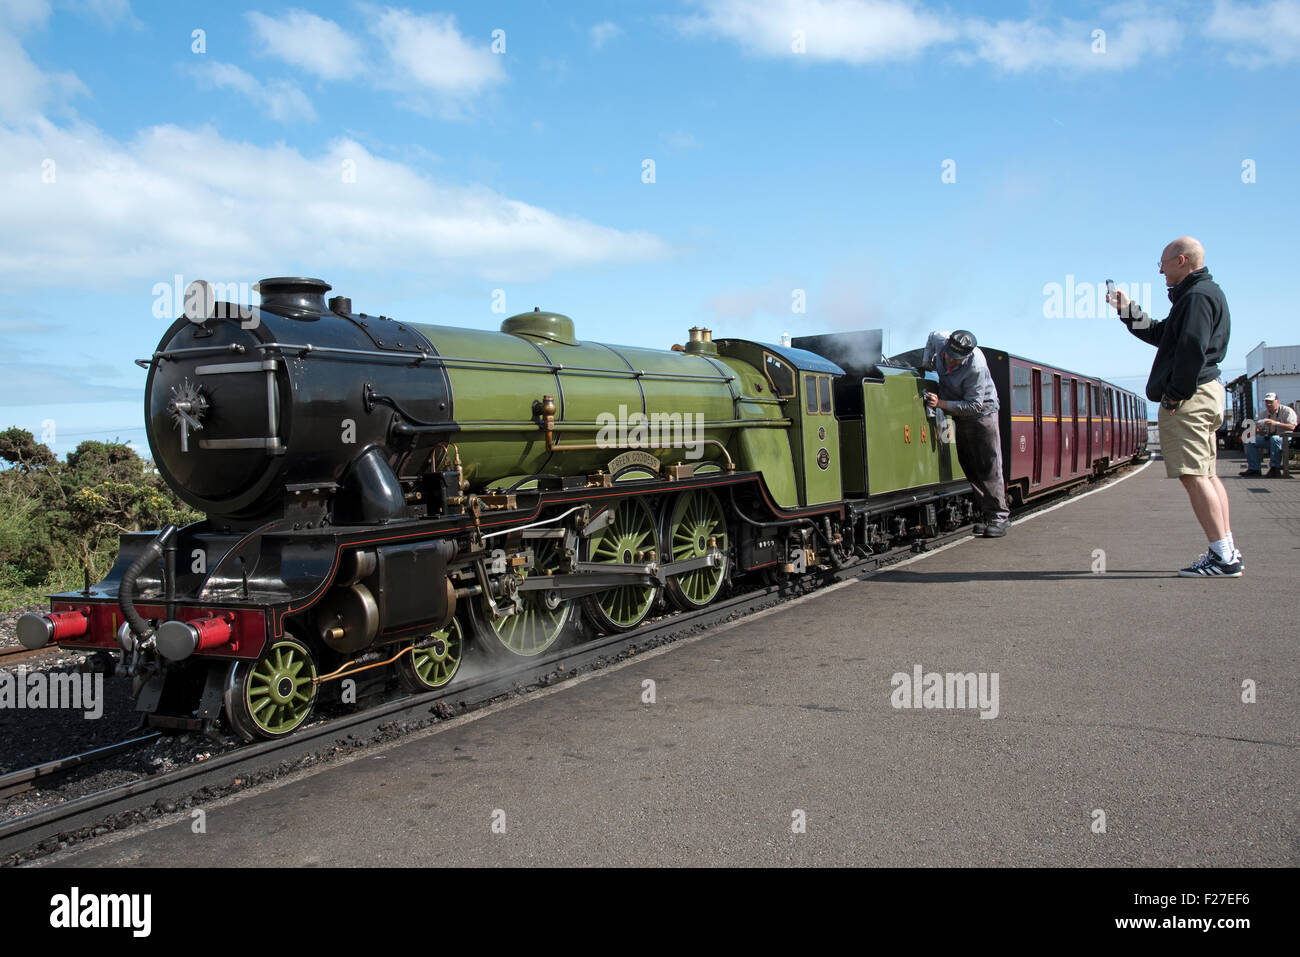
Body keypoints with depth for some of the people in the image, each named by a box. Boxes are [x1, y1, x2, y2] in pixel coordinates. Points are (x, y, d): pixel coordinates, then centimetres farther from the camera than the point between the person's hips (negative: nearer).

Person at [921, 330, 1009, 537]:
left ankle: (998, 517, -7)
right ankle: (987, 514, 7)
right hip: (957, 414, 7)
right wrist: (926, 361, 5)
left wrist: (941, 403, -34)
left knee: (988, 466, -9)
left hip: (981, 413, -7)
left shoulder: (976, 367, -31)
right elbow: (933, 336, 14)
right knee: (969, 466, 4)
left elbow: (974, 405, -28)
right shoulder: (941, 341, -13)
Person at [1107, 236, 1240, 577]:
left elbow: (1192, 348, -22)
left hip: (1188, 398, -11)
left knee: (1194, 475, -13)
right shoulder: (1204, 293, 23)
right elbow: (1159, 335, 29)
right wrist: (1127, 310, 25)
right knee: (1206, 474, 11)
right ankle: (1228, 552, 13)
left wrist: (1175, 395, -20)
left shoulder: (1197, 295, -10)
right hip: (1206, 394, 11)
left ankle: (1223, 557, -16)